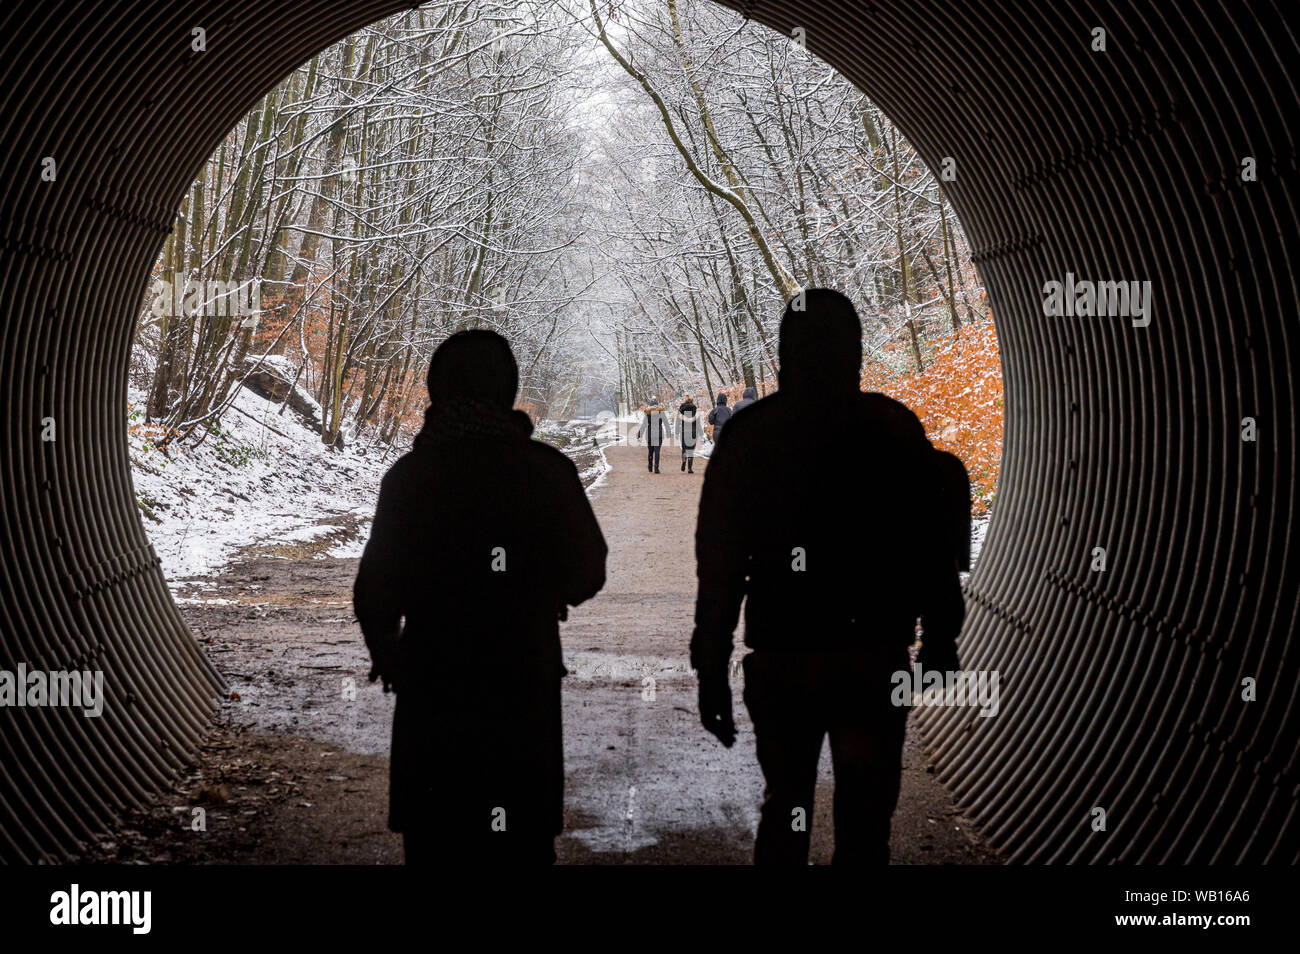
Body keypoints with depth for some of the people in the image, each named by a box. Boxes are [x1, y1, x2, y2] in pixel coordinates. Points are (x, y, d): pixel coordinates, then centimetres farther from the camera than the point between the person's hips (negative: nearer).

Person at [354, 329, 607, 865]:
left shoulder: (408, 475, -6)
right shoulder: (547, 470, -5)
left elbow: (377, 585, -2)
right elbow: (587, 572, 2)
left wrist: (383, 648, 18)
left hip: (433, 683, 0)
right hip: (525, 681, 0)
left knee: (434, 837, 10)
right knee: (522, 835, 10)